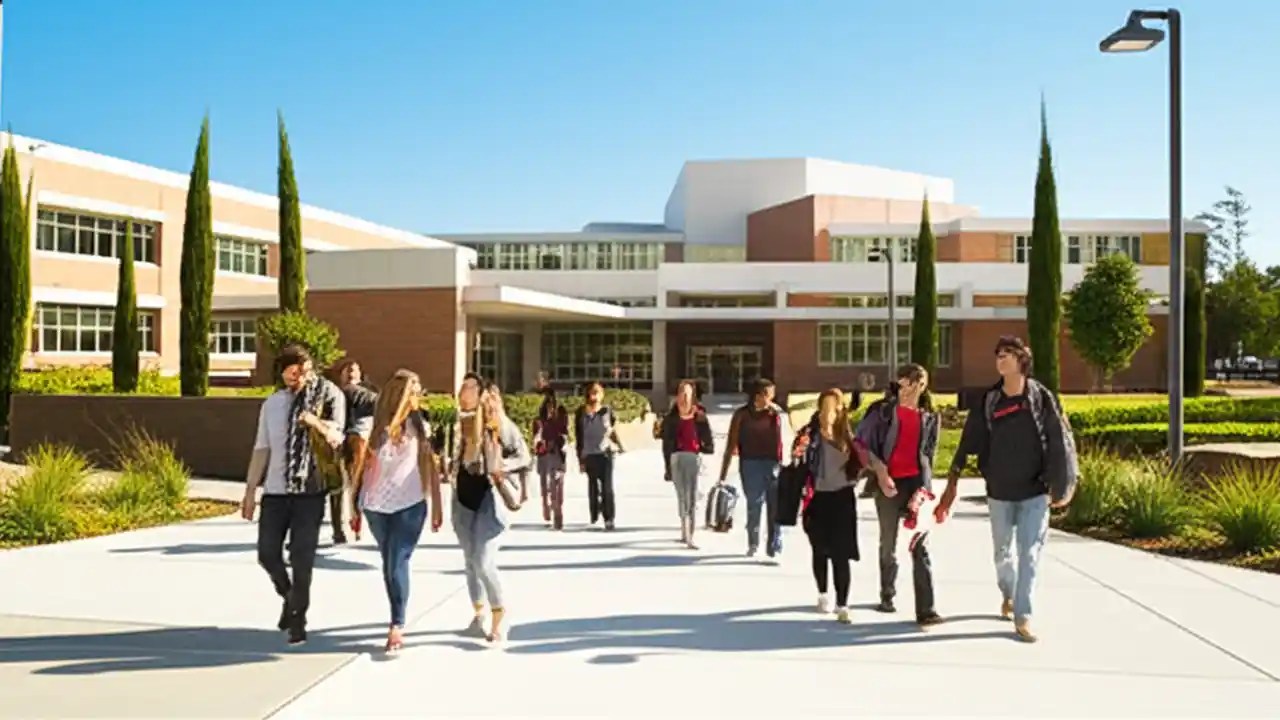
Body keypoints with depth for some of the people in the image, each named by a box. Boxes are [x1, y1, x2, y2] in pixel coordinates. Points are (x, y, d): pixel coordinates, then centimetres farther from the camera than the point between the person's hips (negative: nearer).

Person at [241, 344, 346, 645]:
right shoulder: (272, 403, 8)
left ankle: (298, 619, 15)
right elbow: (261, 449, 10)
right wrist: (250, 490, 9)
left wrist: (314, 422, -26)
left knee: (302, 558, 0)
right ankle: (289, 597, 33)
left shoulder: (327, 397, -3)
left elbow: (337, 437, -9)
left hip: (309, 490, -3)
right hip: (275, 491, 4)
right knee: (267, 553, 5)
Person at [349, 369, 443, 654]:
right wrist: (354, 503, 0)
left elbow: (431, 468, 4)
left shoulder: (421, 426, 1)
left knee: (398, 564, -8)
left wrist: (437, 507, 4)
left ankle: (397, 626, -4)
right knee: (389, 564, 14)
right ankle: (398, 617, 29)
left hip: (410, 506, -1)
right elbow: (360, 464, 1)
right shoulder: (375, 425, -4)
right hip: (376, 506, 1)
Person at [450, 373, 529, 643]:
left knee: (483, 562, -13)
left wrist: (501, 466, -23)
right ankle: (479, 614, 29)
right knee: (470, 561, 13)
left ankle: (498, 620, 4)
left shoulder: (498, 421, -9)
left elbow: (524, 456, -8)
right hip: (464, 499, 6)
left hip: (491, 497, -6)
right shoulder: (460, 421, 8)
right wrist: (449, 468, 5)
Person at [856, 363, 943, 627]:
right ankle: (887, 596, 28)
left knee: (921, 548, -4)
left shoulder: (929, 418, 12)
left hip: (917, 483, 1)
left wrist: (923, 488, -4)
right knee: (888, 544, 11)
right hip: (888, 484, -1)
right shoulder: (883, 410, 3)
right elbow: (862, 444, -1)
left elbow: (929, 455, 7)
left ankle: (925, 609, -7)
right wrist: (880, 471, -11)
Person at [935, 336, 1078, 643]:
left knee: (1030, 554, -4)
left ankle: (1022, 616, 2)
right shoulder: (989, 400, -2)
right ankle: (1008, 595, 43)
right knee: (1003, 551, 16)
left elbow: (1060, 442, -4)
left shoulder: (1041, 397, -7)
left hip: (1034, 491, -2)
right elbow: (970, 441, 0)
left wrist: (1061, 485, -4)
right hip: (999, 491, 2)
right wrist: (953, 479, -1)